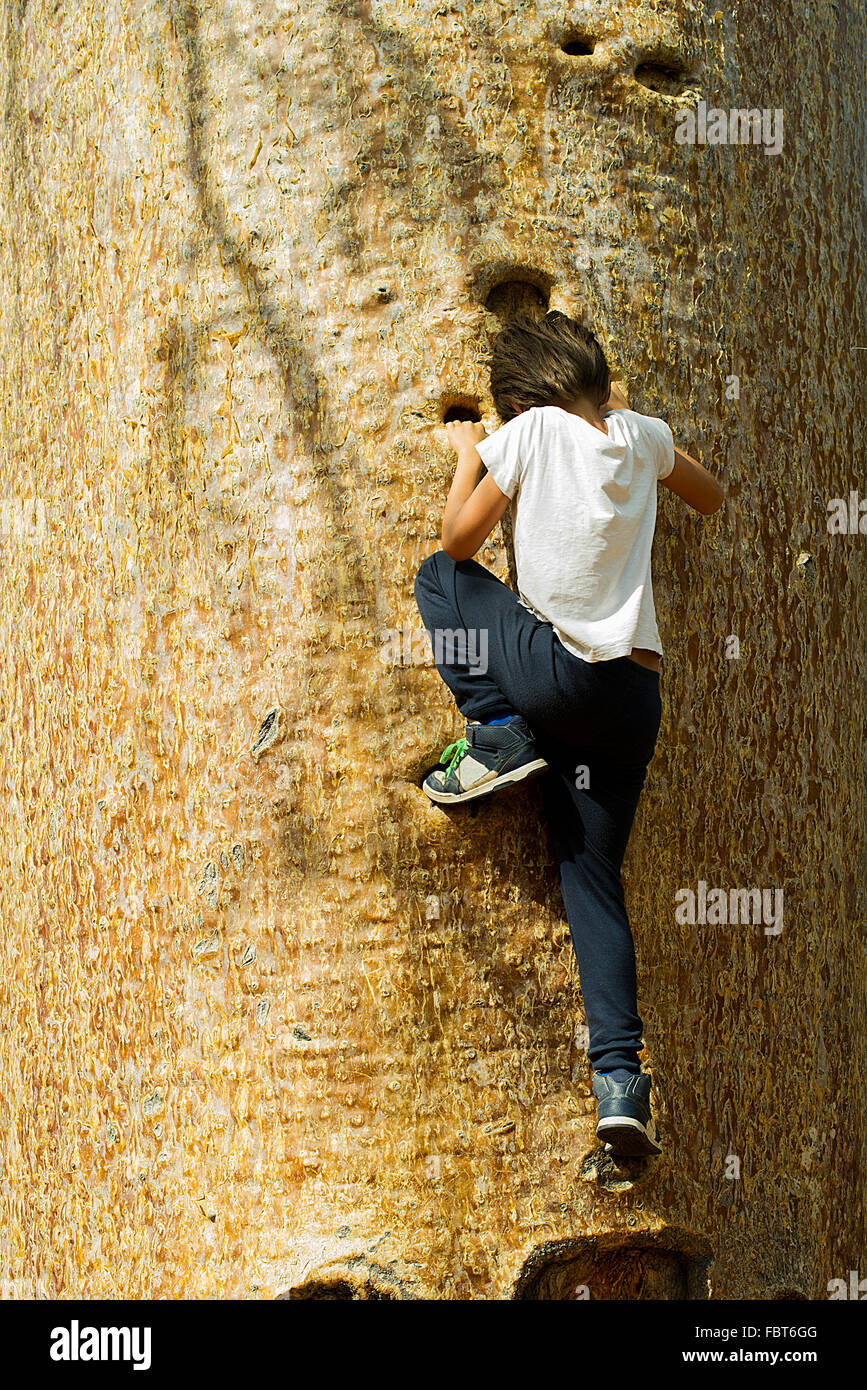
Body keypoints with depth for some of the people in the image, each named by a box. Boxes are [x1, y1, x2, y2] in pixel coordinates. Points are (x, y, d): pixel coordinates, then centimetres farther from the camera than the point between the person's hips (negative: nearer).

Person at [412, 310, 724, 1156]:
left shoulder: (532, 430, -2)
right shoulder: (642, 436, 12)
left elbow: (459, 539, 4)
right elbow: (710, 499, 33)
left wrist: (468, 455, 19)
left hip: (556, 667, -5)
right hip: (633, 695, 5)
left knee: (439, 575, 20)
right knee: (592, 878, 11)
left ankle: (495, 733, 2)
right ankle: (620, 1080, -2)